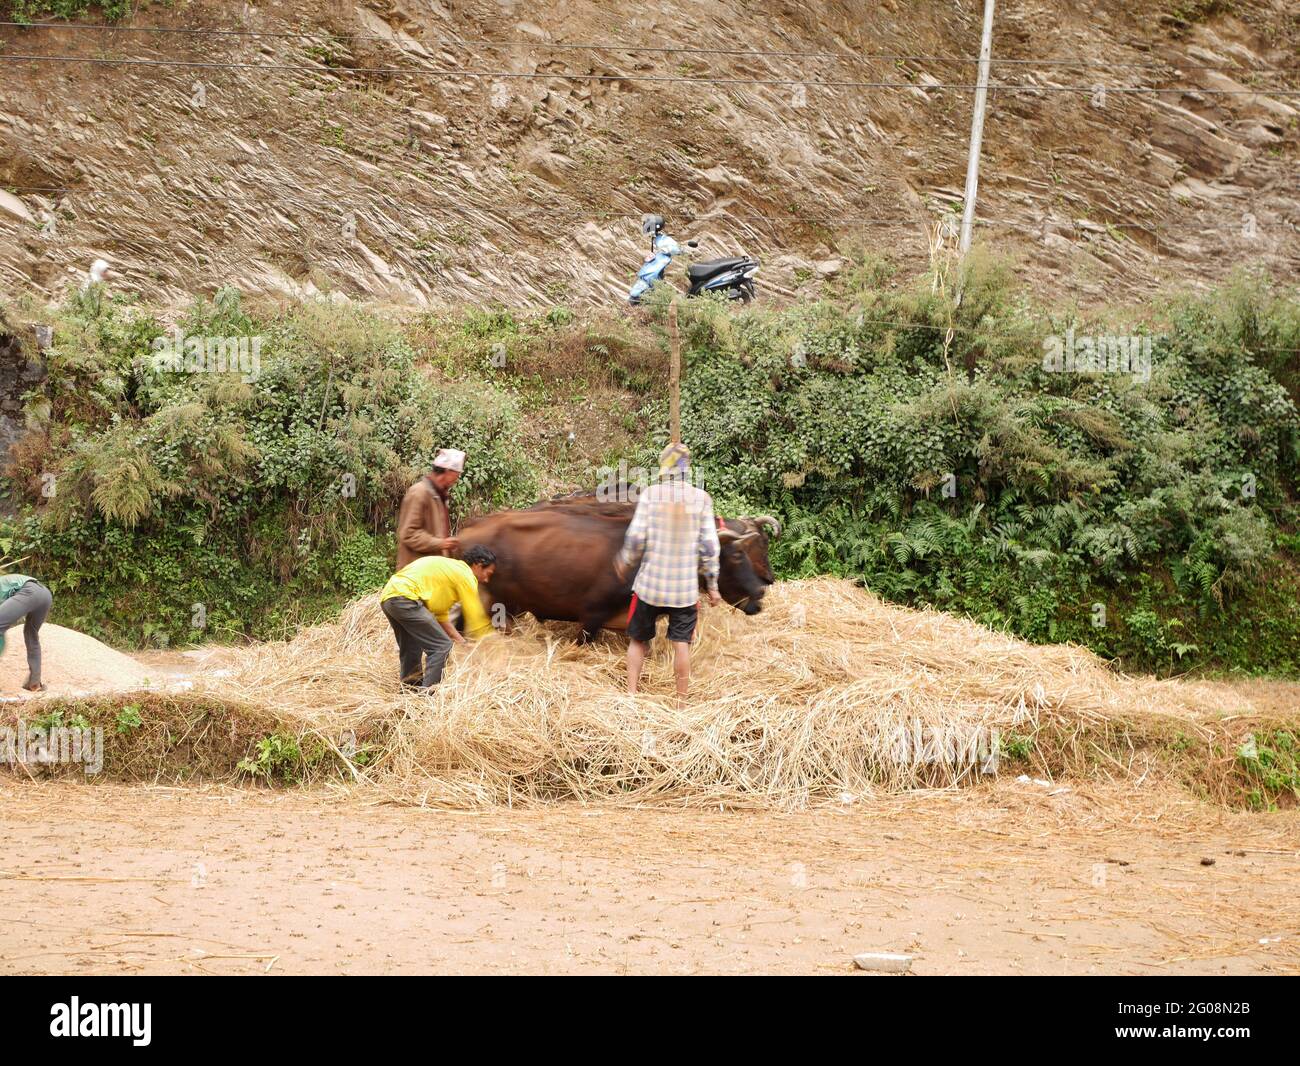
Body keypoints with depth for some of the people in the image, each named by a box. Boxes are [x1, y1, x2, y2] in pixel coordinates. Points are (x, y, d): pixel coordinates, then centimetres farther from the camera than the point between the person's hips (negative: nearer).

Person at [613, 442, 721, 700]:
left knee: (638, 640, 14)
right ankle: (681, 700, 8)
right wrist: (712, 586, 5)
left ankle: (631, 695, 14)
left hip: (649, 584, 0)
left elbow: (635, 537, -9)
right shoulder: (701, 498, -4)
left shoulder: (650, 494, -7)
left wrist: (625, 562, 10)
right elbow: (710, 546, -4)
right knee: (682, 644, 6)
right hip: (686, 587, 0)